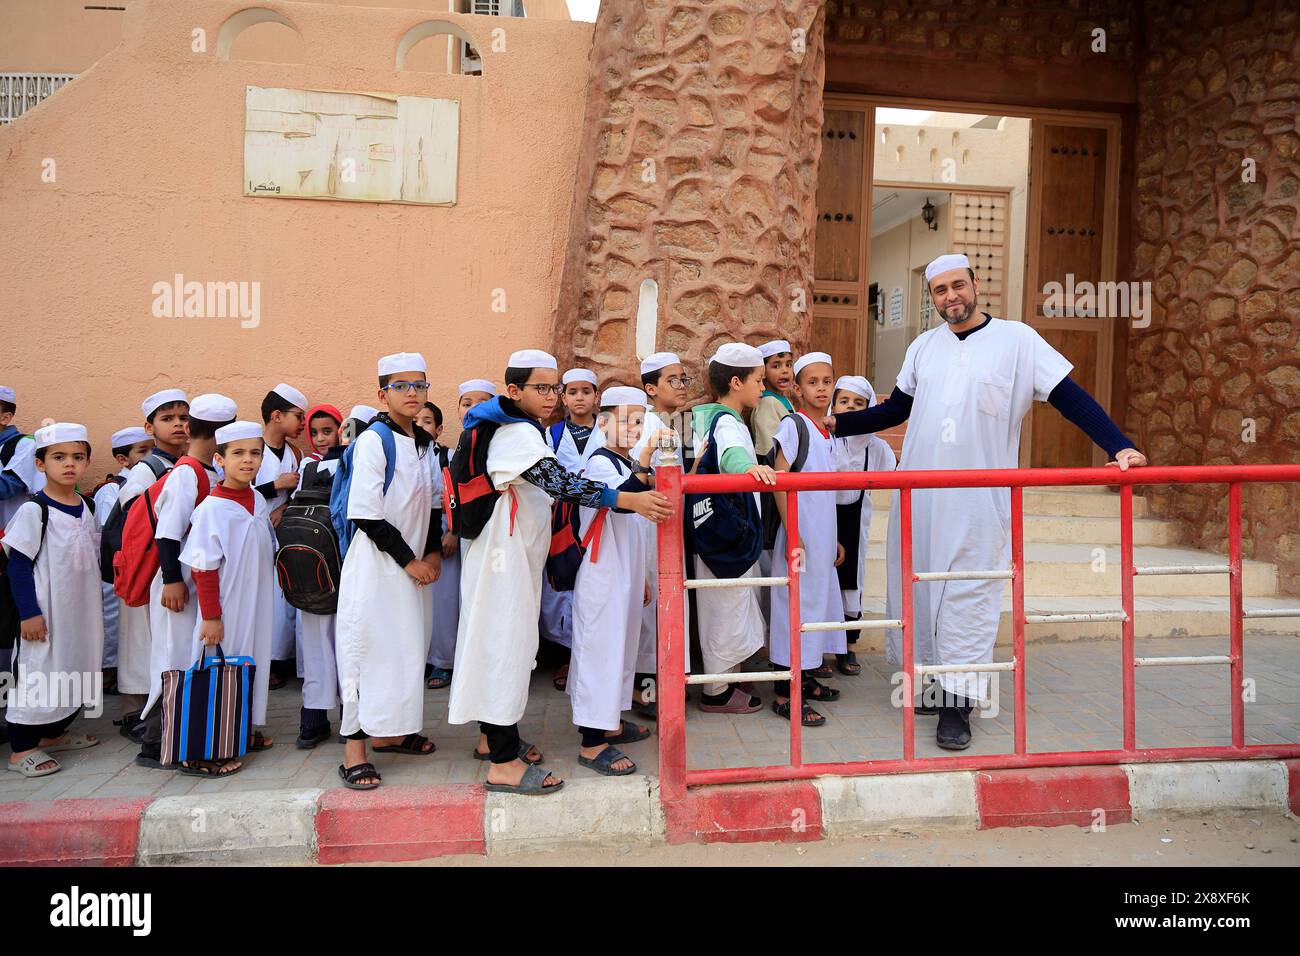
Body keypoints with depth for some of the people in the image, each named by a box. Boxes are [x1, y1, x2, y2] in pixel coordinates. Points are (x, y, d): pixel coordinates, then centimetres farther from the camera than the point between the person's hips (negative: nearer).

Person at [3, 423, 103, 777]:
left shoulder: (85, 508, 7)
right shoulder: (34, 511, -13)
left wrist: (97, 606, 17)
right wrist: (29, 612, -17)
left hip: (82, 609, 7)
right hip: (47, 611, -7)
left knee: (75, 671, 14)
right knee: (38, 672, -1)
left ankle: (53, 733, 31)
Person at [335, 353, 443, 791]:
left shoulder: (424, 443, 11)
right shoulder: (373, 440, -13)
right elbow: (366, 514, -17)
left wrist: (433, 553, 3)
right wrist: (408, 560, -13)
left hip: (414, 565, 8)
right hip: (376, 565, -8)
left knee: (408, 648, 13)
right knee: (368, 648, -6)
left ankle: (388, 732, 29)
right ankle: (354, 749, 3)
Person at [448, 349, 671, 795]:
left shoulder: (518, 429, 13)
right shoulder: (518, 434, -20)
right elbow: (560, 483, -33)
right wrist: (629, 499, -39)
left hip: (516, 553, 10)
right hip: (506, 556, -10)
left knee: (505, 640, 17)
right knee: (507, 643, -7)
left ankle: (495, 736, 30)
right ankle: (503, 763, -1)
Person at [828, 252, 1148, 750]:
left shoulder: (1017, 339, -1)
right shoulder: (923, 346, 12)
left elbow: (1071, 397, -4)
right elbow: (894, 410, 20)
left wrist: (1120, 446, -12)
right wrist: (837, 423, 13)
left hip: (979, 497, -4)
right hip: (917, 492, 4)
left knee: (967, 596, -4)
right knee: (916, 587, 8)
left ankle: (957, 704, 1)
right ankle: (928, 678, 24)